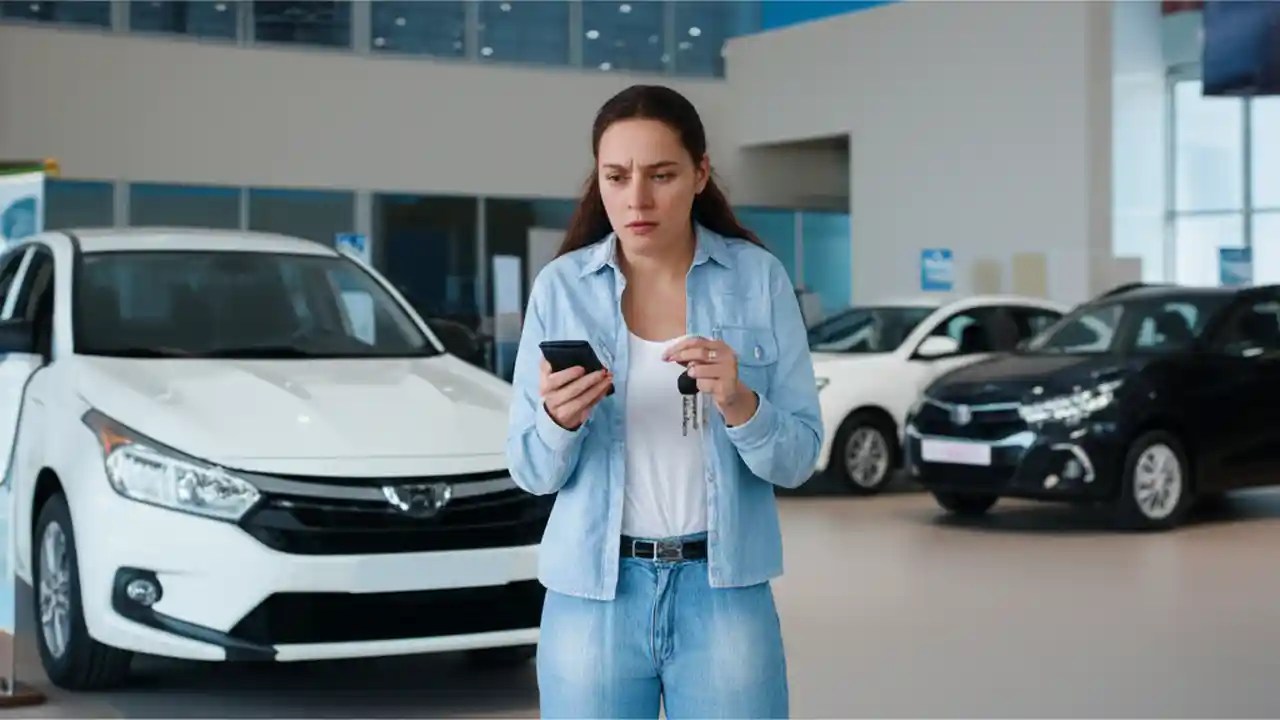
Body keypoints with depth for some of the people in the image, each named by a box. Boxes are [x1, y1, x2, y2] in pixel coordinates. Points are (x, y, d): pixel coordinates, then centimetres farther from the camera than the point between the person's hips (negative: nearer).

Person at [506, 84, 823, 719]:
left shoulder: (758, 277, -4)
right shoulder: (560, 286, -2)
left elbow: (797, 459, -4)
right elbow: (533, 474, 0)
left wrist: (738, 404, -22)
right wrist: (559, 421, -20)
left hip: (726, 590, 0)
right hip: (591, 593, 1)